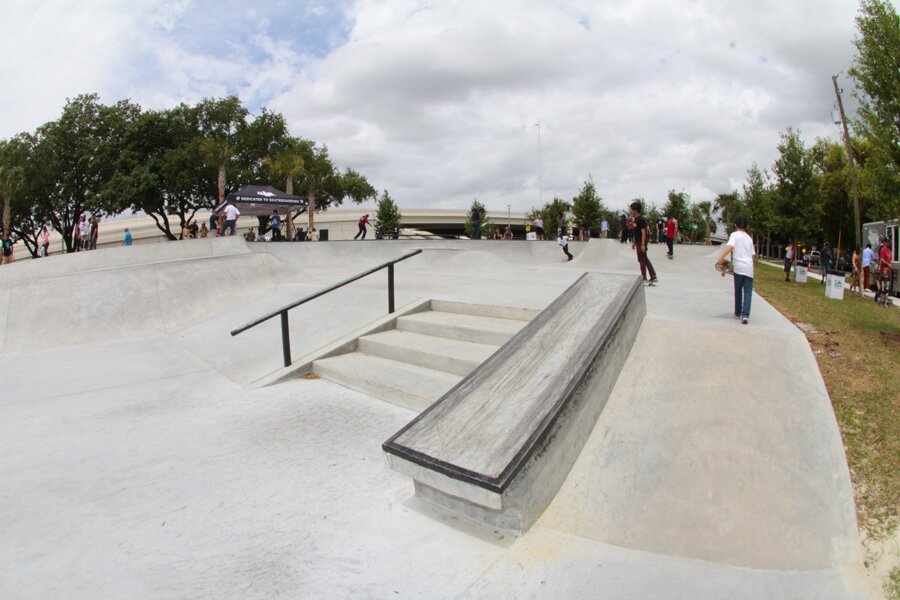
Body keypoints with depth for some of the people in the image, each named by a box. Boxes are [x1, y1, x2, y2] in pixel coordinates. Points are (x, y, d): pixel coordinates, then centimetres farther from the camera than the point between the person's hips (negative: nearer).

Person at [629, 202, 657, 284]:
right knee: (645, 259, 12)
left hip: (641, 243, -10)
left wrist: (643, 245, -23)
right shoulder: (636, 219, 12)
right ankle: (653, 277, 15)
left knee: (642, 260, -1)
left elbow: (643, 232, -20)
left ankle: (644, 278, 7)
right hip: (638, 242, 10)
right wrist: (634, 242, 22)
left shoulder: (641, 219, -16)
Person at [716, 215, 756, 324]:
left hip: (739, 267, -3)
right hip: (749, 268, 3)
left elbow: (729, 247, -16)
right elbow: (753, 254, 16)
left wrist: (720, 259, -21)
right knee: (748, 292, 0)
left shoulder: (735, 235, 3)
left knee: (738, 291, 11)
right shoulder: (749, 238, 18)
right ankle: (745, 315, -13)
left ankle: (738, 313, 21)